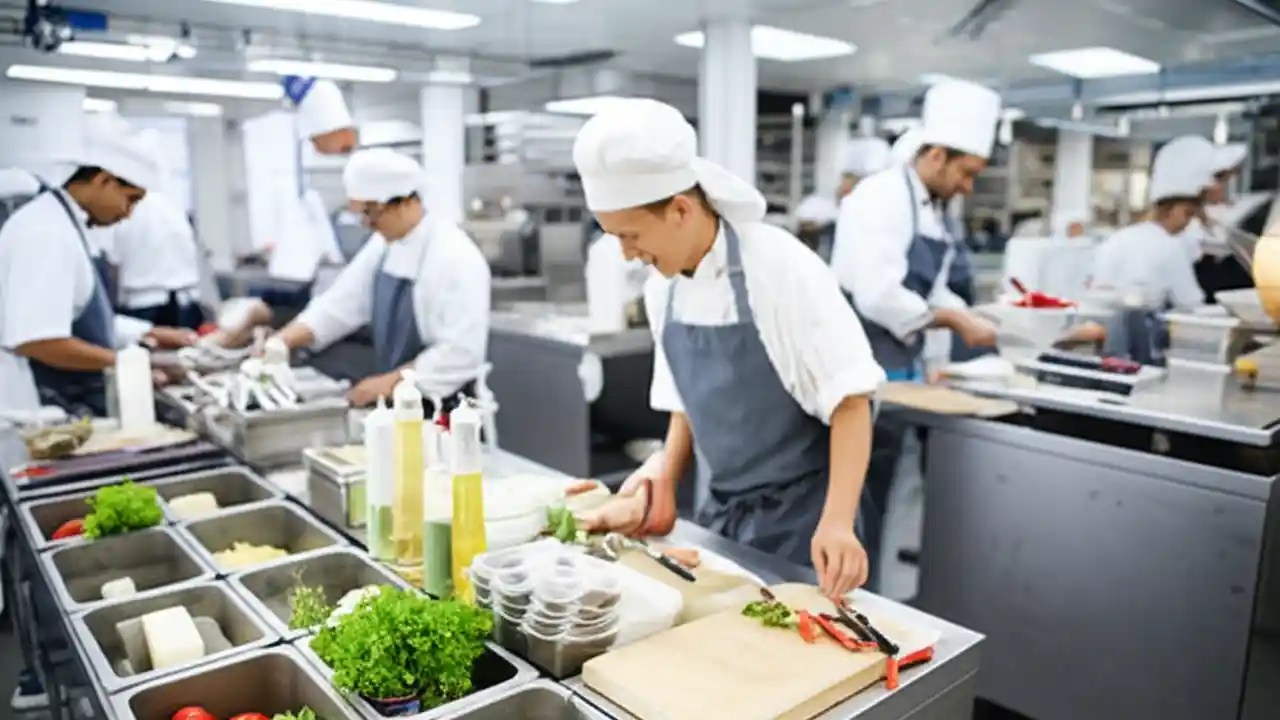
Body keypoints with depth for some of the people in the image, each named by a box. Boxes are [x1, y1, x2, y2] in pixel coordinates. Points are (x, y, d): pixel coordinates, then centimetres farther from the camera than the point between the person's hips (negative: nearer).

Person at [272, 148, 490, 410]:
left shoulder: (456, 257, -21)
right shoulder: (383, 244, 3)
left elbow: (461, 353, -24)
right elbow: (342, 303, 4)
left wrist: (390, 382, -22)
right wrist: (283, 339, -8)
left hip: (441, 409, -7)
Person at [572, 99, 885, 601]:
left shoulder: (780, 267, -21)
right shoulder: (662, 289, -2)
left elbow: (849, 400, -19)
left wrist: (836, 523, -27)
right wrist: (663, 484, 0)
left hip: (795, 518, -6)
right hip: (719, 514, 6)